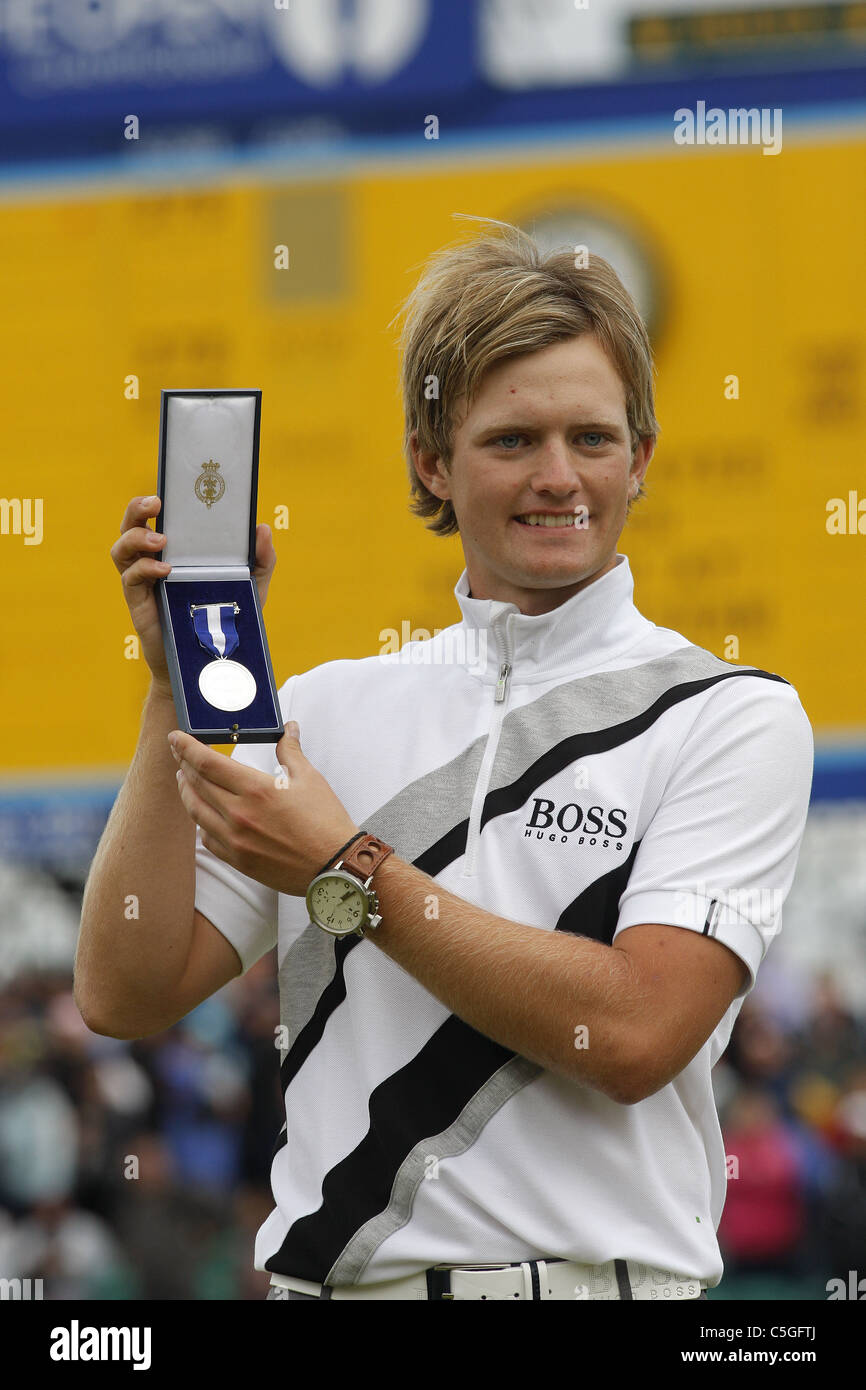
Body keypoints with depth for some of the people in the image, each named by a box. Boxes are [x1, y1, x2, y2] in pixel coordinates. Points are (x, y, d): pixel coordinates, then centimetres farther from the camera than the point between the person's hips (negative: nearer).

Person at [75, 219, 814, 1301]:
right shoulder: (326, 707, 13)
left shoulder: (732, 717, 3)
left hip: (593, 1276, -3)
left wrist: (348, 876, -7)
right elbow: (126, 995, 6)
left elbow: (632, 1032, -9)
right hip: (329, 1277, 3)